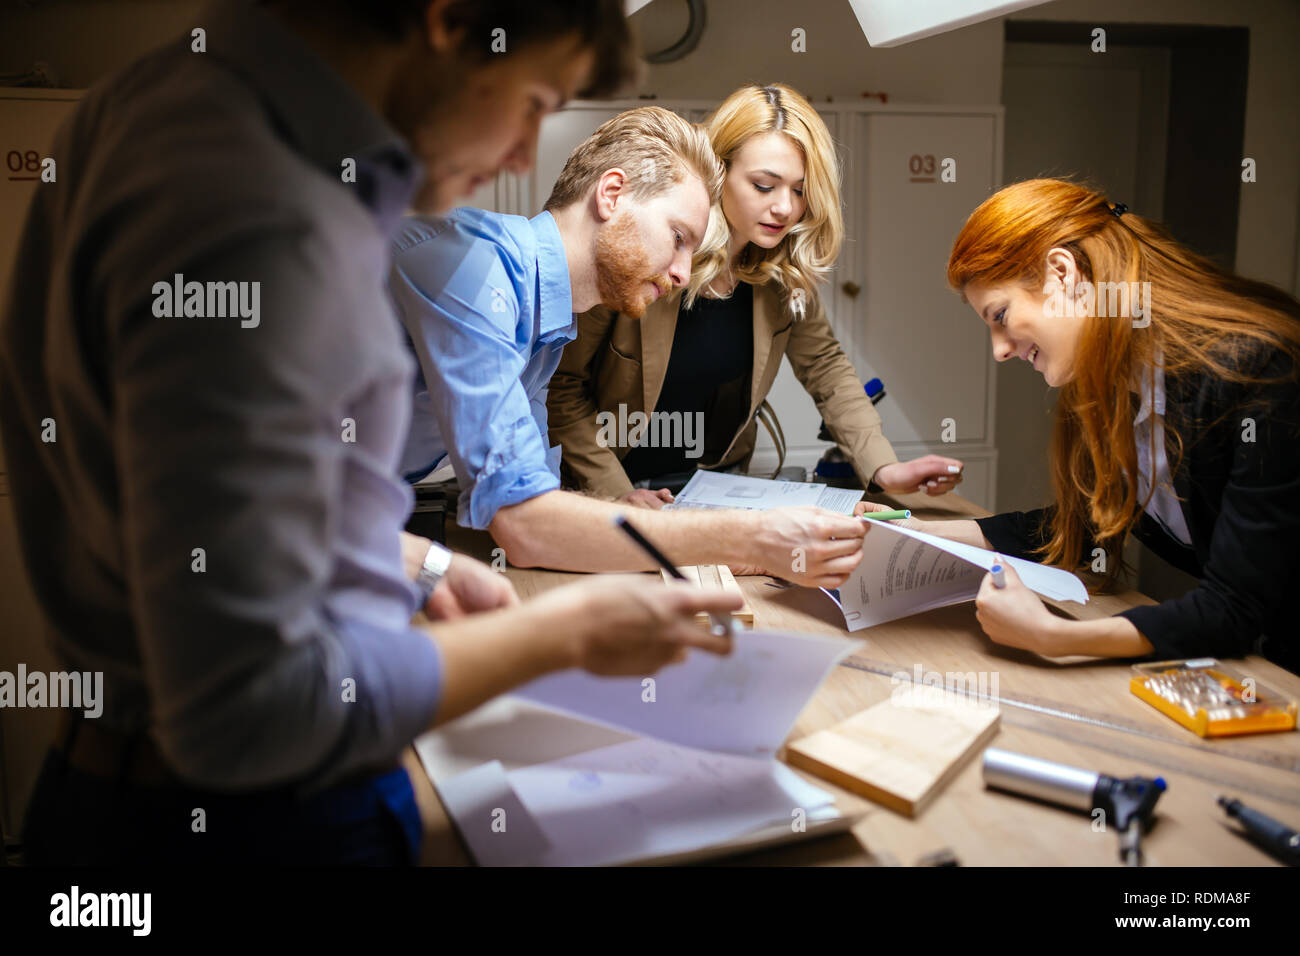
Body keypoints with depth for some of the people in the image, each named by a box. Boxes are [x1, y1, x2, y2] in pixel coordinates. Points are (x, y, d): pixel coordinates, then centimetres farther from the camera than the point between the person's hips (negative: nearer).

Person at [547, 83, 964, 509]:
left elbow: (824, 365, 7)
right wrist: (615, 491, -22)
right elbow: (560, 383, -14)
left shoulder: (786, 269, -6)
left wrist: (884, 469, -5)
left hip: (717, 482, 4)